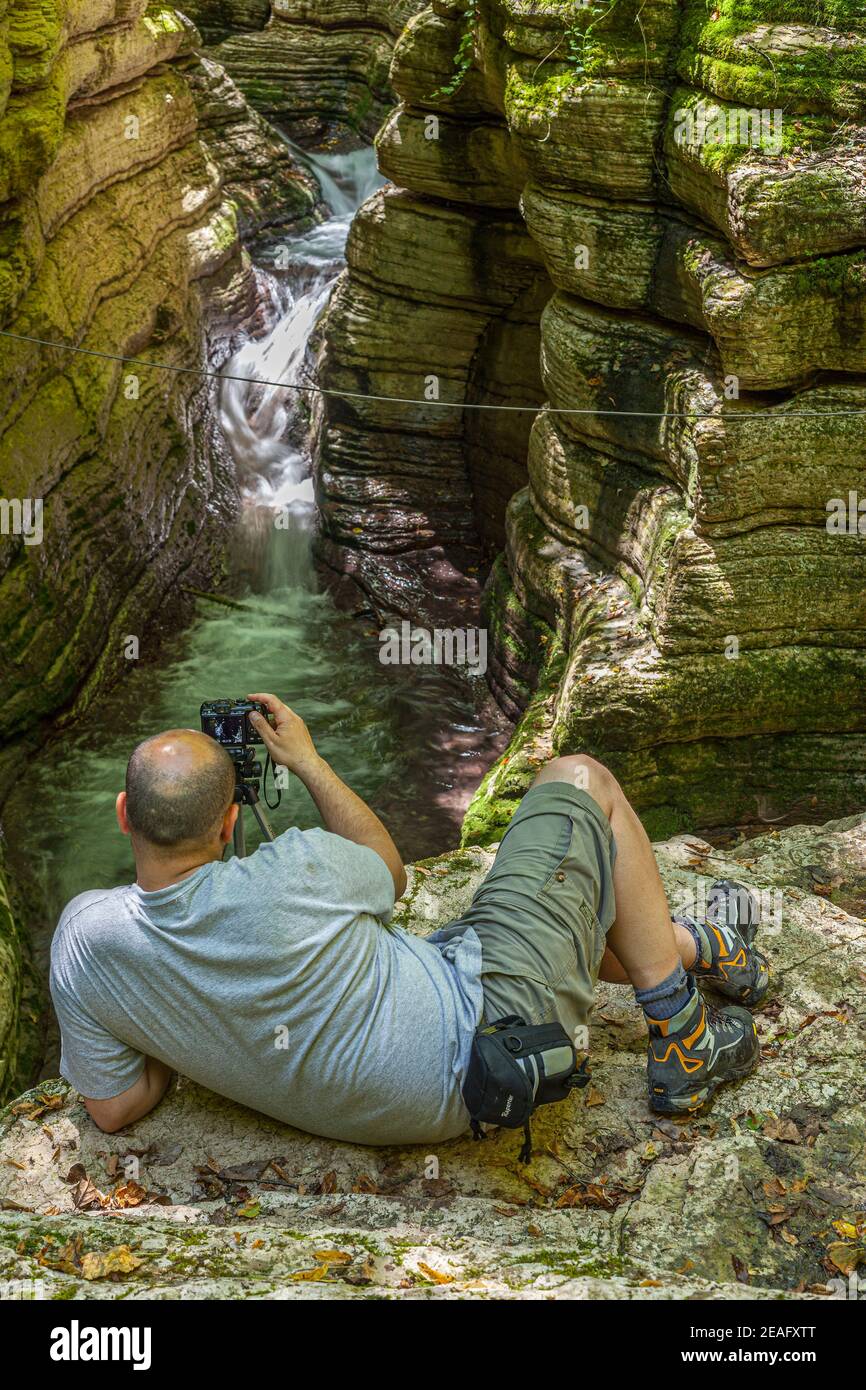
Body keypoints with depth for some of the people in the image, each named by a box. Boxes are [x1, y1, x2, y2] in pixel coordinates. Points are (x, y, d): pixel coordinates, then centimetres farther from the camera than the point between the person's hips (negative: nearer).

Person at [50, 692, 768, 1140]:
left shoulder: (82, 938, -14)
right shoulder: (295, 874, -28)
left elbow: (114, 1106, -1)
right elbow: (390, 872, -2)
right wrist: (309, 760, 5)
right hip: (489, 1016, -6)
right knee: (580, 781, 8)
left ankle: (686, 943, 43)